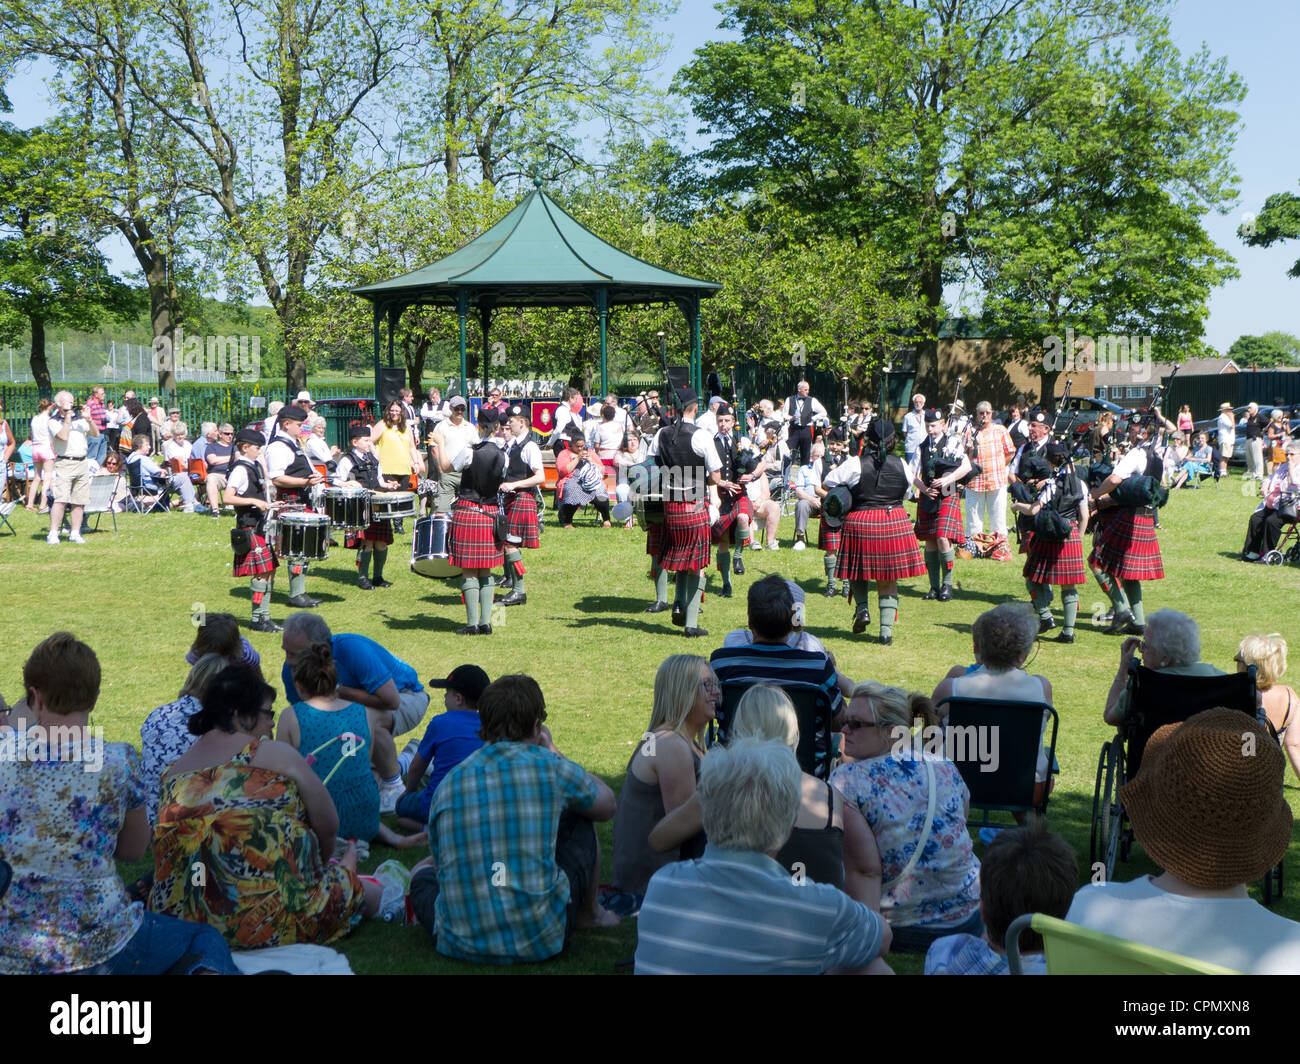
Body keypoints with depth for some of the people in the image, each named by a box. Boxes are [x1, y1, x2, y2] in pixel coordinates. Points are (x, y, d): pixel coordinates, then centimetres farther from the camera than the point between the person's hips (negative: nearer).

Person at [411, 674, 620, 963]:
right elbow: (607, 804, 18)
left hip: (461, 946, 3)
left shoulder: (448, 782, 5)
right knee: (580, 820, 23)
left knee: (423, 872, 34)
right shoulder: (551, 768, -4)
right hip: (540, 941, -3)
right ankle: (589, 914, 39)